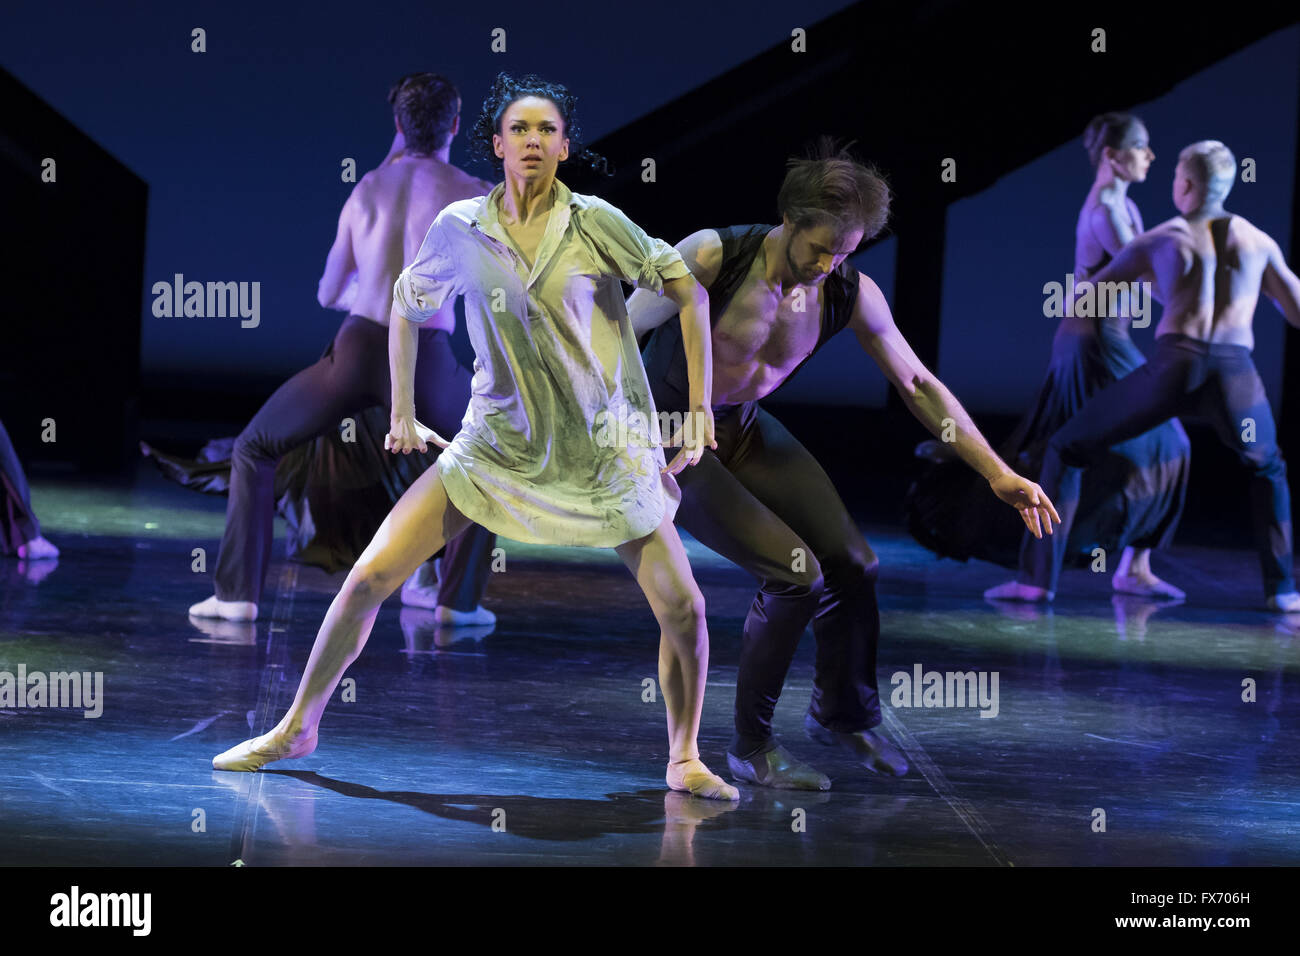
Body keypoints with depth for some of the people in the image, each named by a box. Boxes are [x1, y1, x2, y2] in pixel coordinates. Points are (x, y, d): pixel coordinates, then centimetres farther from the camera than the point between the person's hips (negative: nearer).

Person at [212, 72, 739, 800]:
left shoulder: (594, 221, -7)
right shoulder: (460, 229, -2)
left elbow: (689, 290, -3)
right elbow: (408, 302, 16)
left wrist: (700, 409, -5)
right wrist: (403, 413, 14)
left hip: (604, 451, -1)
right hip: (499, 443, 1)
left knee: (684, 609, -9)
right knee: (368, 579, -7)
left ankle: (685, 761, 15)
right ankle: (297, 728, 12)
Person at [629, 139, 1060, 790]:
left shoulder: (850, 294, -11)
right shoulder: (711, 257, -26)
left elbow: (917, 384, -2)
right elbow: (616, 331, -14)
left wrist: (996, 473, -6)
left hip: (745, 430, 6)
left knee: (852, 564, 1)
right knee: (795, 574, -19)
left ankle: (843, 714, 29)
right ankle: (750, 747, -1)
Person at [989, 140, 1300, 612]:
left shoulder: (1158, 240, 15)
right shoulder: (1259, 242, 18)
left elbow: (1081, 298, 22)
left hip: (1173, 366, -2)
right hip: (1236, 374, 2)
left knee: (1066, 449, 13)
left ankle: (1037, 577, 1)